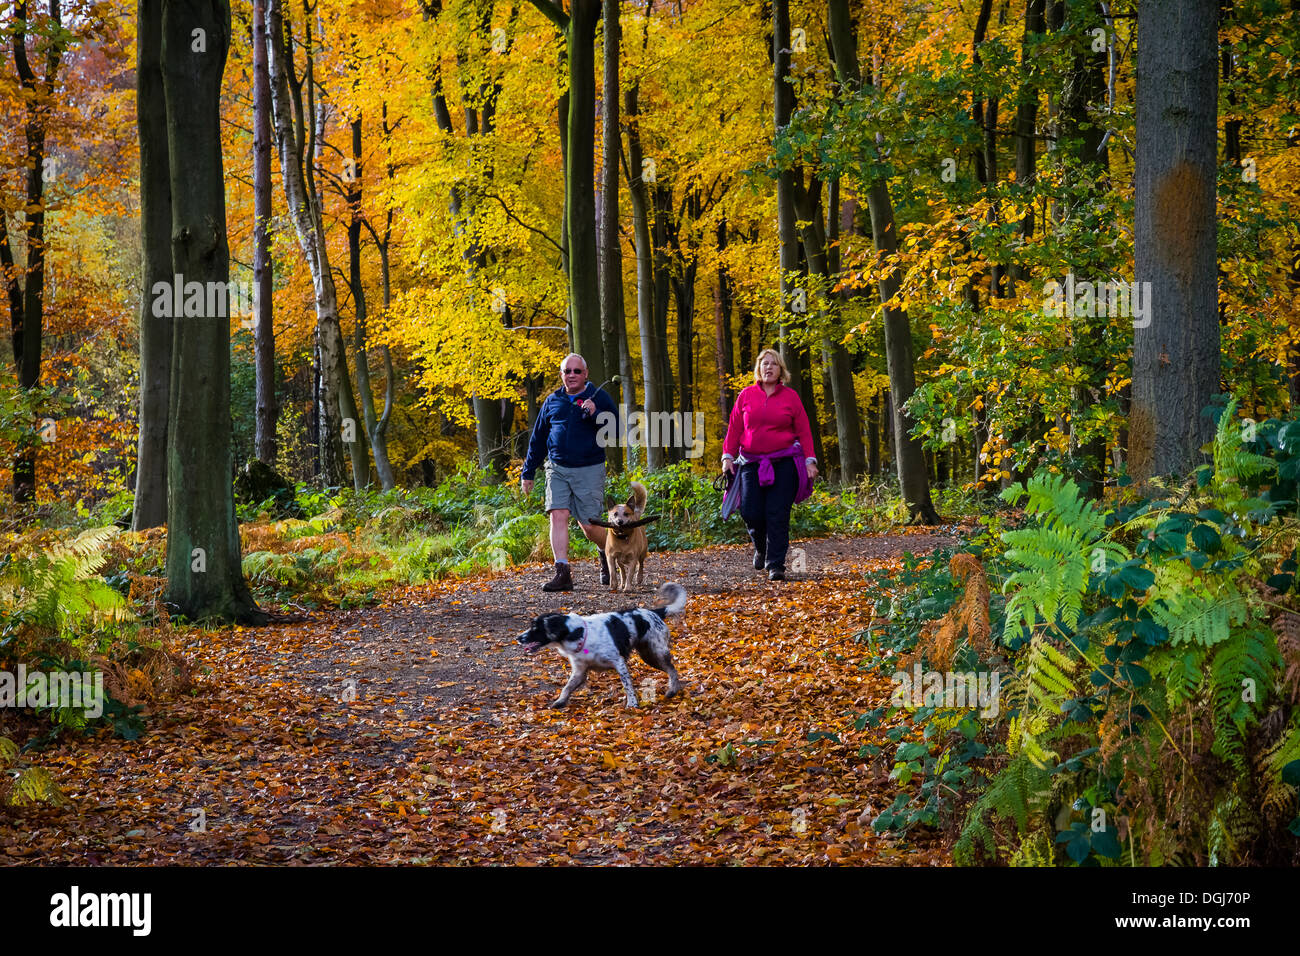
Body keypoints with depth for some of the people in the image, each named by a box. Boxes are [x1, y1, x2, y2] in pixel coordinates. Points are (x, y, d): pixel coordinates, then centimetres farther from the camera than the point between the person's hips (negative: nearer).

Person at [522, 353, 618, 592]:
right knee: (558, 516, -12)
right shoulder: (552, 401, 11)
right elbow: (538, 438, 17)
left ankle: (606, 551, 30)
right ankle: (562, 573, -13)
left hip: (589, 470, -3)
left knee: (589, 525, -2)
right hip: (557, 469, 3)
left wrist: (596, 414, -21)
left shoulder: (599, 398, 2)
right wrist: (528, 472, 18)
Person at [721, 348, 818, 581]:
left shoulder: (790, 396, 6)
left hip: (784, 463, -2)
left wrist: (810, 460, -3)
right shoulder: (746, 395, 10)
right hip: (751, 463, 2)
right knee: (750, 512, -6)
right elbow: (734, 428, 11)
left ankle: (775, 565, -3)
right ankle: (761, 548, 25)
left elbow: (803, 430, 5)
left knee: (777, 514, -8)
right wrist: (728, 455, 2)